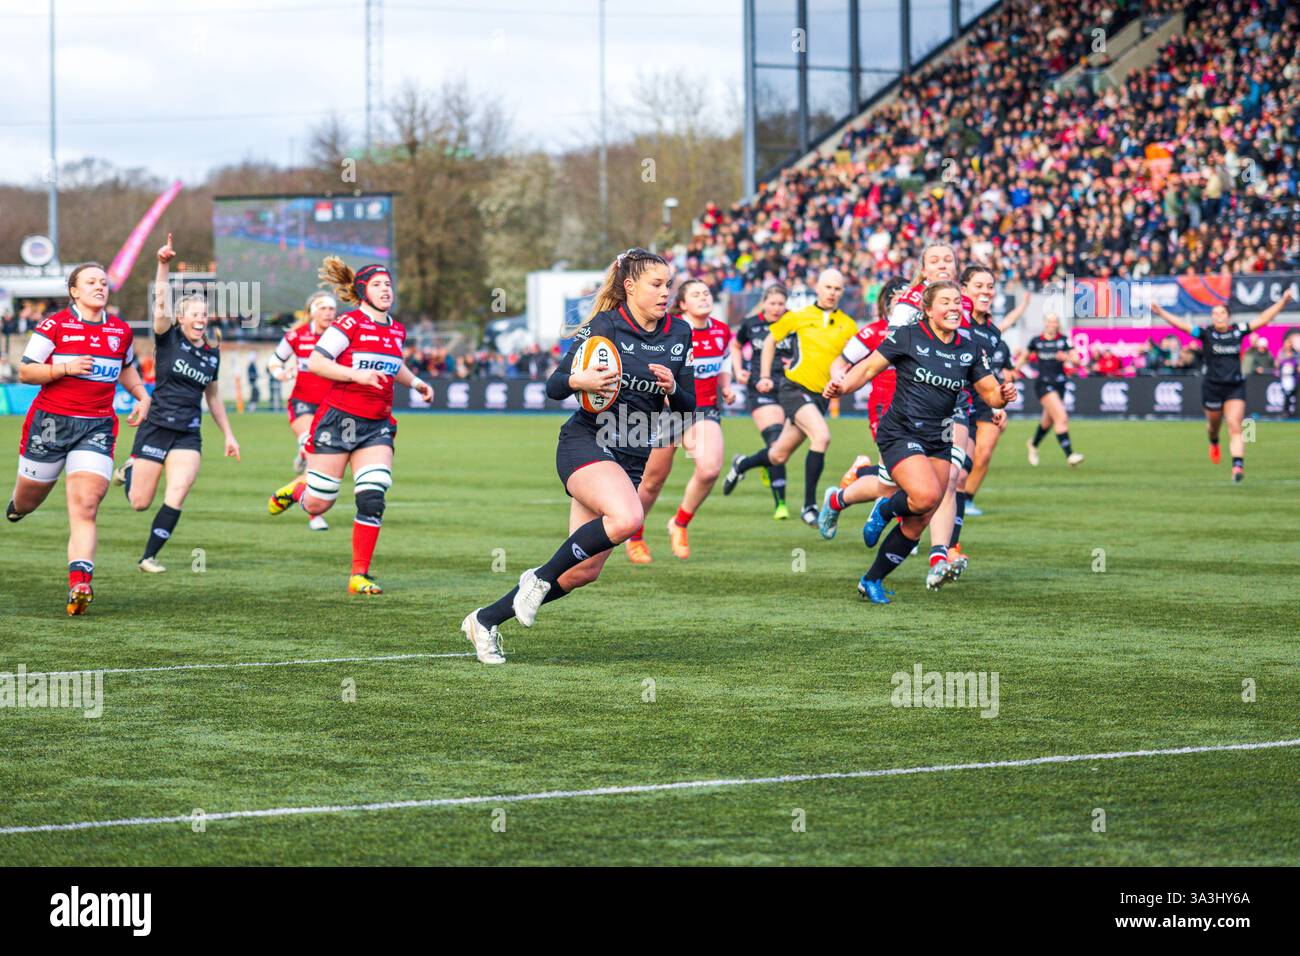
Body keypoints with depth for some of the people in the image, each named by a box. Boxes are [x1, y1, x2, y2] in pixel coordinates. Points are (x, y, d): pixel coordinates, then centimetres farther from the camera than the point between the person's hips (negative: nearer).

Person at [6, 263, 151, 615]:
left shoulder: (121, 331, 8)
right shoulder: (54, 326, -6)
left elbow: (126, 368, 29)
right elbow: (25, 372, -5)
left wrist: (142, 396, 13)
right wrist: (66, 368, -18)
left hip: (98, 427, 2)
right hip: (51, 422, -1)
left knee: (85, 505, -17)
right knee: (28, 499, 15)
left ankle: (79, 583, -27)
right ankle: (15, 505, 54)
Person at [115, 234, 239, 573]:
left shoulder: (212, 353, 9)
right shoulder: (168, 337, -4)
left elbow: (213, 395, 22)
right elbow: (160, 301, -20)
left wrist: (228, 434, 21)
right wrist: (163, 265, -36)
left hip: (189, 434, 3)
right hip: (156, 427, -3)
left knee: (177, 496, -15)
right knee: (140, 502, 3)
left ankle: (149, 557, -2)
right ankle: (130, 469, 38)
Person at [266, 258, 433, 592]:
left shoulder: (397, 331, 11)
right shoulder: (351, 323, -11)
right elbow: (315, 362, -16)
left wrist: (416, 383, 17)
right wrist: (357, 374, -22)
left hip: (376, 426, 5)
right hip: (339, 419, -5)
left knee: (373, 499, -11)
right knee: (317, 505, 2)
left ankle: (360, 576, -3)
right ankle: (297, 489, 39)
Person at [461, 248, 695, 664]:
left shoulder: (679, 334, 8)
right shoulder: (604, 326, -8)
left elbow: (687, 405, 12)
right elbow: (553, 387, -7)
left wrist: (672, 387, -10)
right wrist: (579, 381, -29)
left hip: (633, 460, 6)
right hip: (585, 444, -6)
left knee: (584, 571, 1)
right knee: (627, 517, -35)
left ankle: (486, 620, 16)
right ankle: (540, 577, -14)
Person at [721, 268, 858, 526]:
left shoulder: (848, 326, 6)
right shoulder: (799, 316, 2)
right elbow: (770, 341, 14)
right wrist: (765, 376, 7)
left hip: (820, 395, 4)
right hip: (795, 387, -4)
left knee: (779, 456, 10)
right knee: (821, 435, -27)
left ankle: (742, 464, 43)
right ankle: (809, 506, -20)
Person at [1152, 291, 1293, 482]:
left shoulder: (1238, 331, 2)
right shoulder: (1206, 333, -5)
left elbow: (1262, 319, 10)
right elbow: (1182, 325, -13)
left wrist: (1283, 302, 8)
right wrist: (1161, 312, -25)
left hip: (1236, 387, 1)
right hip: (1212, 386, -1)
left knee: (1235, 427, -10)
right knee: (1214, 423, 17)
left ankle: (1238, 466, -19)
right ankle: (1214, 443, 53)